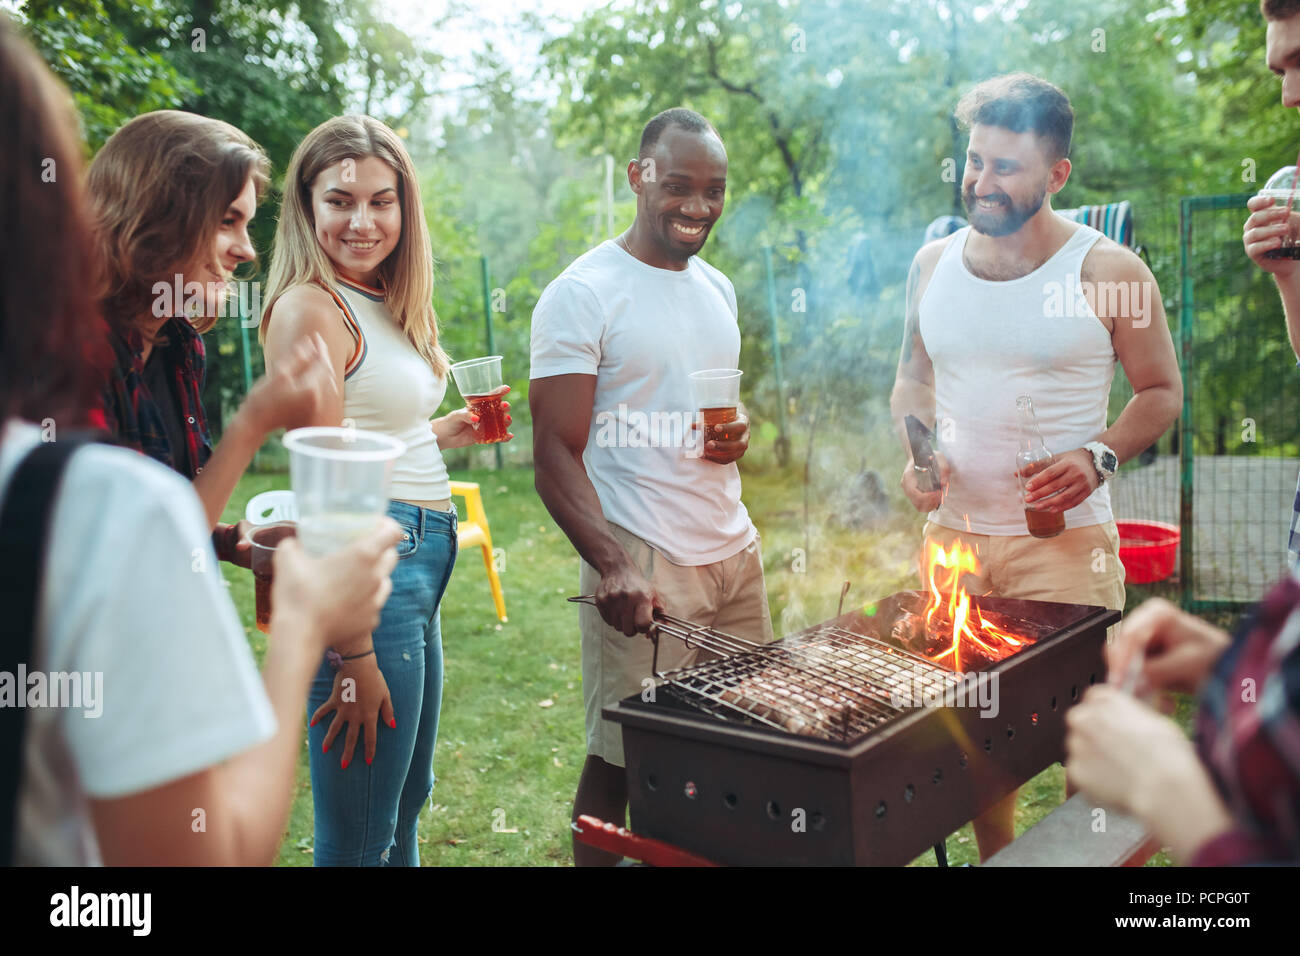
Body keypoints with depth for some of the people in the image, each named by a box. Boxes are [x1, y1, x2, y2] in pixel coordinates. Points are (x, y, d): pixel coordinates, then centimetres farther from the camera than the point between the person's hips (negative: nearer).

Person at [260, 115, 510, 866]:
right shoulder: (309, 309, -14)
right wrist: (355, 655, -20)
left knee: (407, 806, 23)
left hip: (423, 560, 10)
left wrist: (450, 432, 11)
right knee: (358, 839, 2)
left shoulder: (387, 306, 13)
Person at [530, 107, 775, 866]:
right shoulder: (581, 295, -7)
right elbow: (556, 454, -11)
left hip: (735, 550, 7)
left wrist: (738, 431, 1)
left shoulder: (717, 288, 14)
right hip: (644, 564, -6)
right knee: (623, 761, 1)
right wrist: (612, 566, -25)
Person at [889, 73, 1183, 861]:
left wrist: (1099, 458, -16)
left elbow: (1162, 390, 1)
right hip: (952, 533, 4)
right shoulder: (933, 265, 6)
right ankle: (996, 860, 32)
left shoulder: (1105, 270, -6)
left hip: (1064, 539, -3)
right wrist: (915, 452, -1)